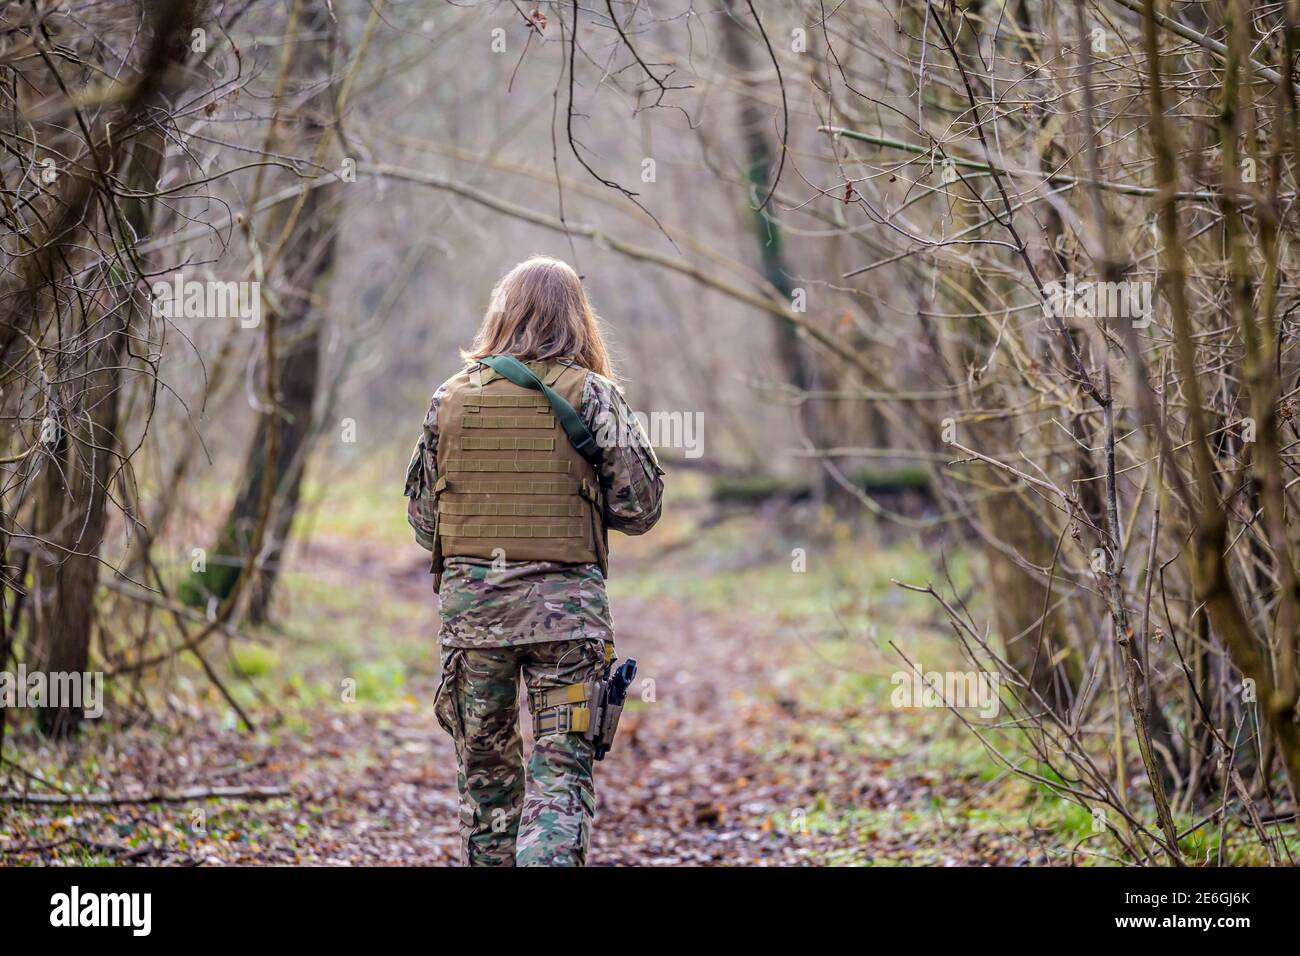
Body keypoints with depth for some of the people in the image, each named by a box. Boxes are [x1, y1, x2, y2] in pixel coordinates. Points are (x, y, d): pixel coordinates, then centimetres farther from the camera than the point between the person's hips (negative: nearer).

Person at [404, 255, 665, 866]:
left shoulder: (452, 398, 4)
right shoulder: (592, 396, -4)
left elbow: (421, 515, 8)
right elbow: (639, 508, -4)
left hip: (470, 601, 3)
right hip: (565, 604, -2)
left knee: (484, 763, 16)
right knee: (560, 770, -2)